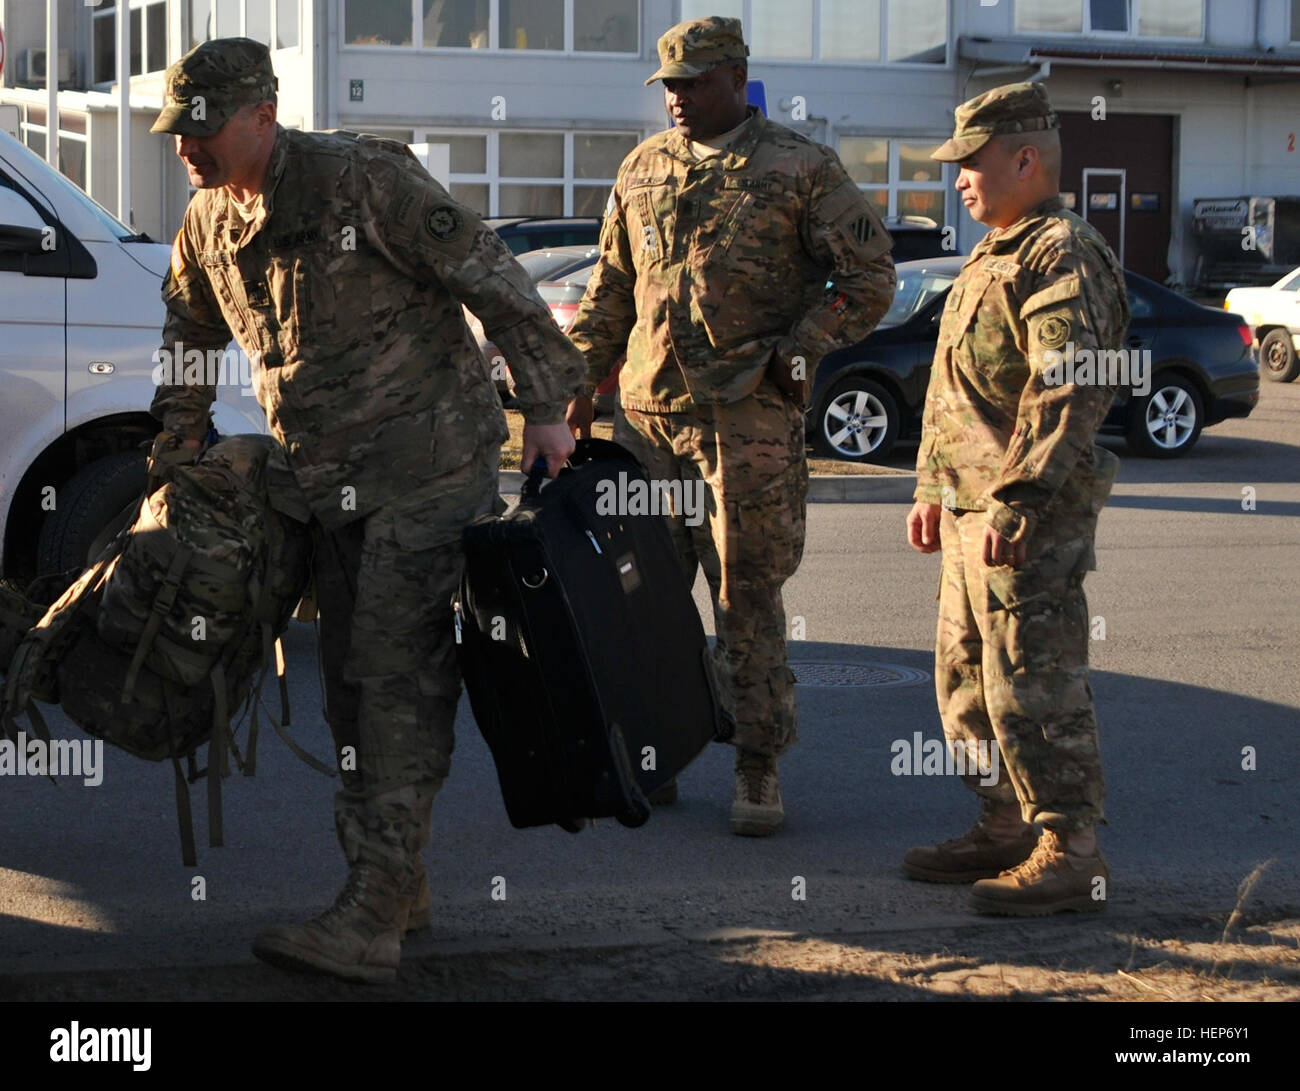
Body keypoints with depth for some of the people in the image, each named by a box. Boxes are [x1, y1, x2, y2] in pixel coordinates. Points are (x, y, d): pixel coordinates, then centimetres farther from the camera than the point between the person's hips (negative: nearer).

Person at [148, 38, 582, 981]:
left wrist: (546, 404, -14)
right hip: (330, 482, 8)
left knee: (398, 677, -13)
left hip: (428, 464, -8)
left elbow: (491, 276, -14)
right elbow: (190, 337, 26)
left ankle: (372, 919, -17)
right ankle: (397, 889, 22)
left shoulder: (363, 178, -16)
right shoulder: (210, 222, 7)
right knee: (351, 684, 10)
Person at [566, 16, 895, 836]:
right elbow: (611, 289, 21)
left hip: (748, 420, -5)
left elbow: (870, 279, -2)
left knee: (748, 597, -2)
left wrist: (794, 354, -10)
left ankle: (760, 771, 7)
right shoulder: (643, 170, 13)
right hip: (647, 409, 5)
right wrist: (581, 382, 14)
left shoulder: (801, 169, -2)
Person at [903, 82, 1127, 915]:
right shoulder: (994, 258, 20)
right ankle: (1007, 830, 25)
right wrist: (933, 489, 24)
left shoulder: (1065, 259, -13)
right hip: (973, 509, 11)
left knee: (1034, 686, -8)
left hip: (1031, 515, -11)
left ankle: (1072, 854, -2)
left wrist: (1016, 499, -26)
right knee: (967, 680, 15)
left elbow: (1068, 392, -22)